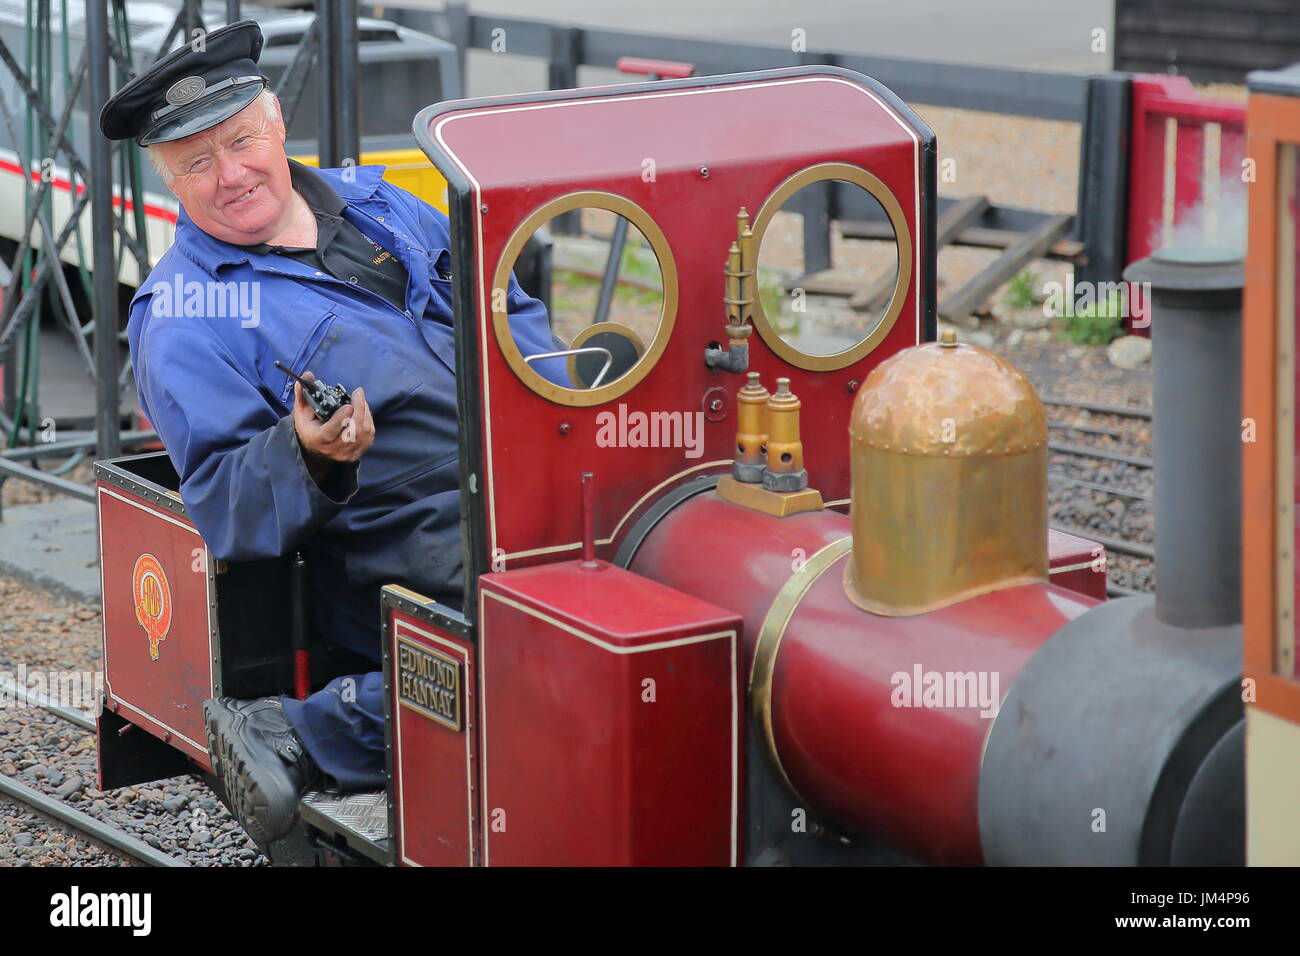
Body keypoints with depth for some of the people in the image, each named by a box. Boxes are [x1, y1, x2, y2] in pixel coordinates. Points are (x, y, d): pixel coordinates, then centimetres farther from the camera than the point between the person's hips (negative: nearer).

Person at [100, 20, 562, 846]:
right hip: (415, 526, -7)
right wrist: (306, 456, -27)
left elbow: (511, 312, 23)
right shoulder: (184, 318, 0)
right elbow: (226, 507, -6)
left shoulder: (373, 203, 17)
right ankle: (302, 738, -19)